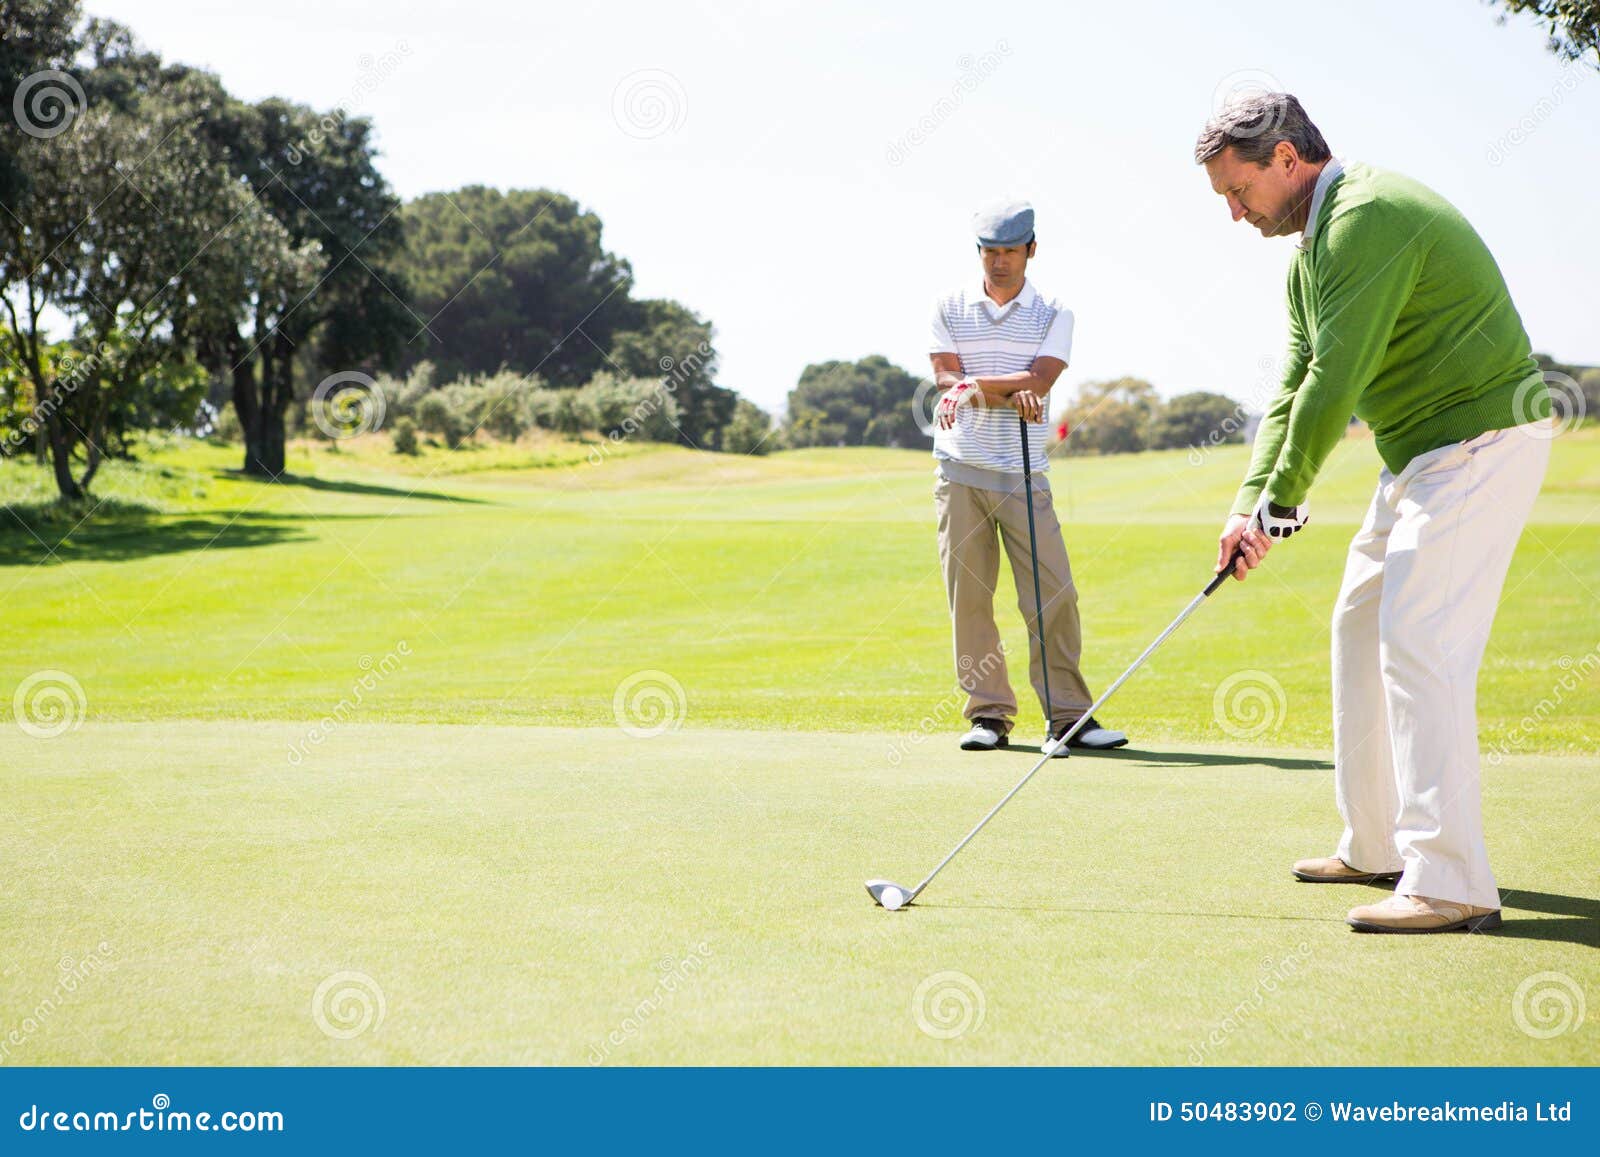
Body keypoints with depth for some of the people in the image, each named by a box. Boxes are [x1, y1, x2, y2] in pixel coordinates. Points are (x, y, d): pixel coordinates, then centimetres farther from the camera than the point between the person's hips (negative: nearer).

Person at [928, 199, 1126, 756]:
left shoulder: (1053, 315, 7)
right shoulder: (950, 308, 9)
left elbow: (1038, 382, -8)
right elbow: (947, 379, -3)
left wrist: (973, 385, -16)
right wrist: (1011, 394, -15)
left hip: (1025, 476, 0)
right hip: (961, 472, 0)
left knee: (1054, 593, -6)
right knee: (969, 595, -1)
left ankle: (1068, 715, 0)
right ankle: (988, 714, 6)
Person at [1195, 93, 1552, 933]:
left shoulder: (1369, 217, -19)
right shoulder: (1312, 253, 14)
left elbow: (1337, 379, -23)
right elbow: (1295, 390, 12)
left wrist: (1282, 500, -14)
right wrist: (1250, 504, 0)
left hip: (1480, 442, -11)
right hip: (1421, 453, 11)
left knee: (1419, 639, -17)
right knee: (1362, 624, 15)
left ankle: (1450, 884, -17)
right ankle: (1378, 847, 23)